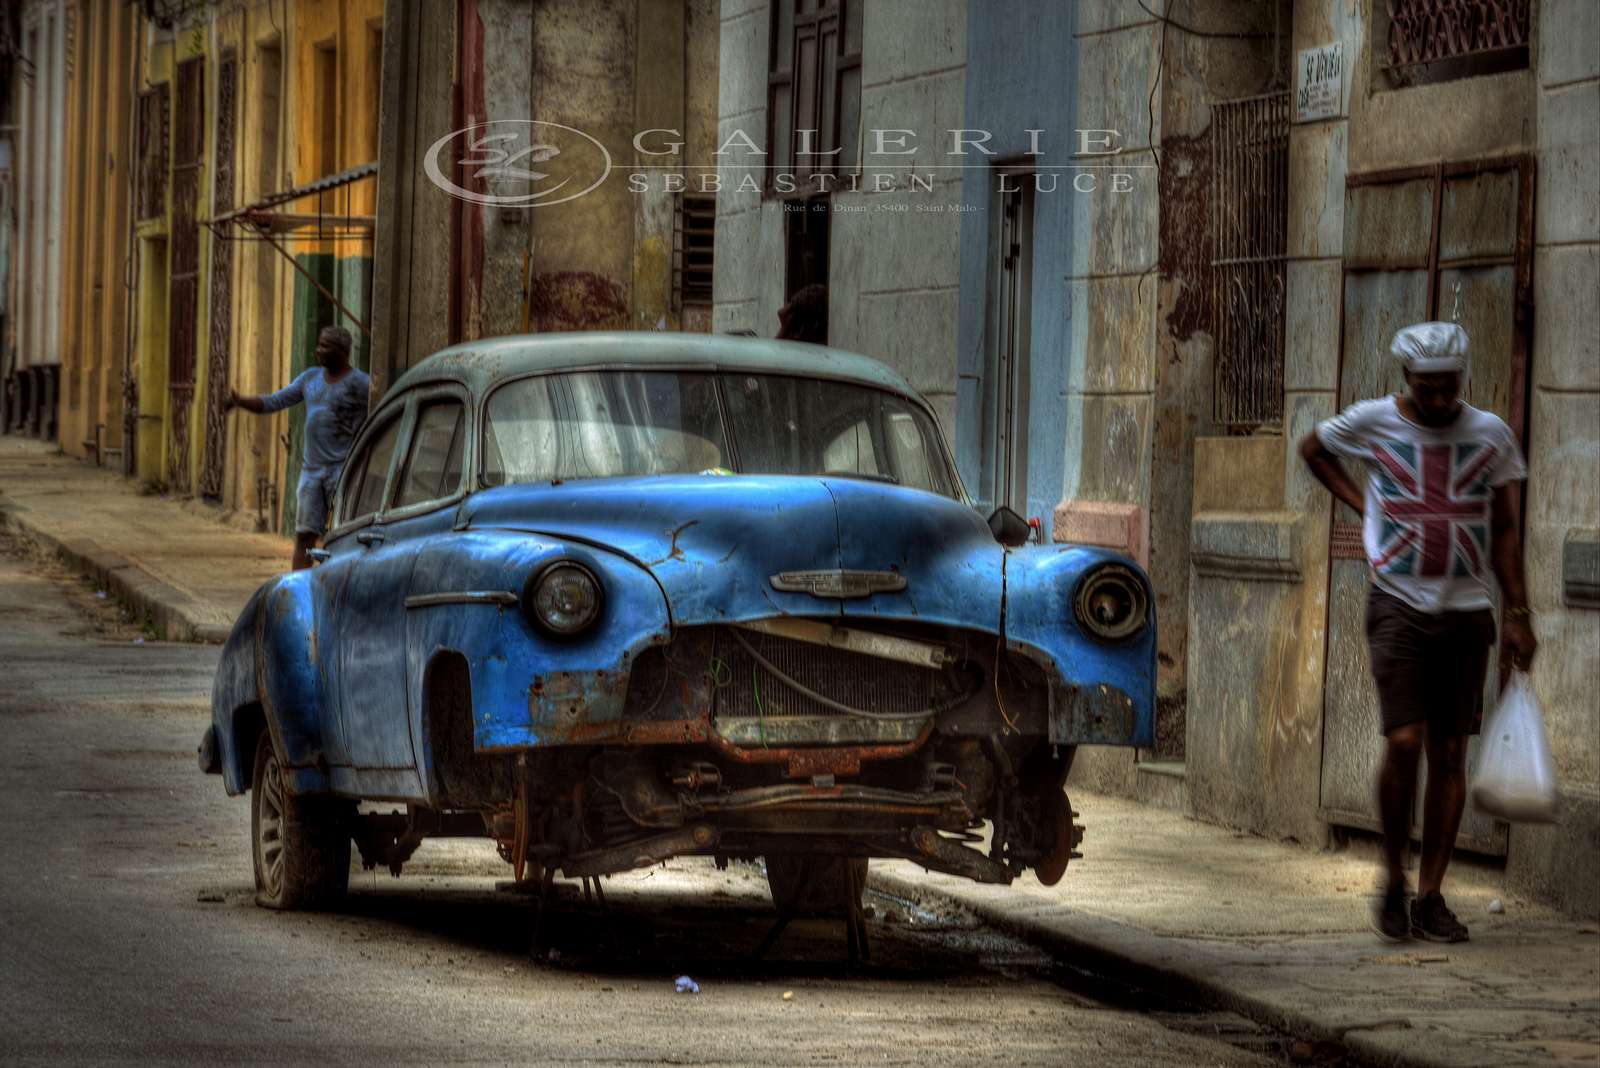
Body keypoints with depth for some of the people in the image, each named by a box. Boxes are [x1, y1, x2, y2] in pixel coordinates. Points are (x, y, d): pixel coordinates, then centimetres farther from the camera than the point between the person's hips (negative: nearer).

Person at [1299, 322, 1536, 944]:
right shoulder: (1373, 423, -1)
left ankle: (1430, 895, 8)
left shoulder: (1490, 435, 3)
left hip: (1466, 611, 2)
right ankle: (1393, 881, 2)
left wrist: (1516, 614, 5)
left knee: (1449, 754, 2)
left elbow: (1504, 530, 9)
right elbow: (1313, 448, 19)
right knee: (1404, 742, -15)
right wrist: (1358, 501, 6)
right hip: (1399, 605, -2)